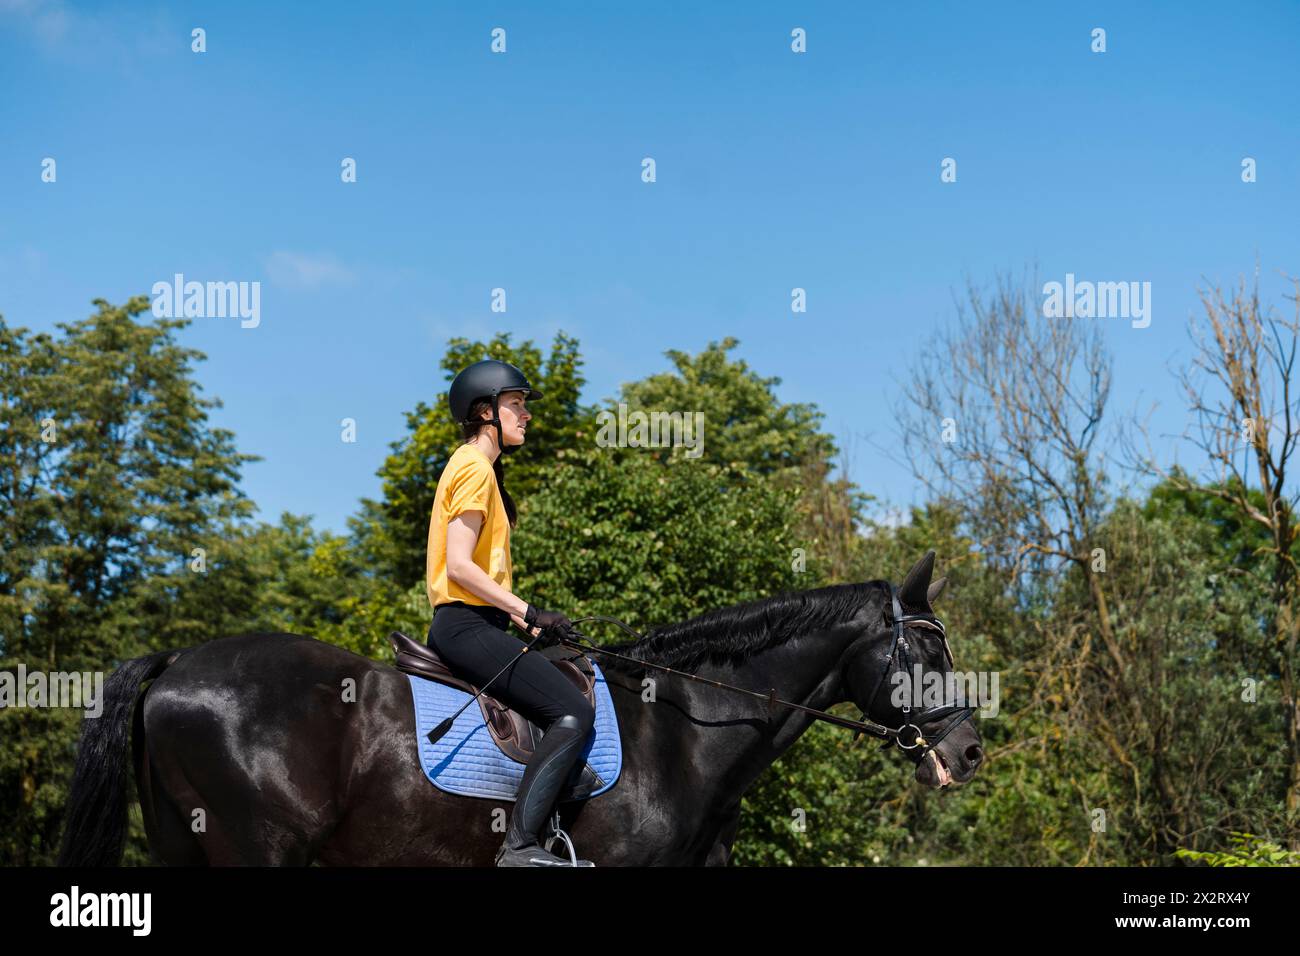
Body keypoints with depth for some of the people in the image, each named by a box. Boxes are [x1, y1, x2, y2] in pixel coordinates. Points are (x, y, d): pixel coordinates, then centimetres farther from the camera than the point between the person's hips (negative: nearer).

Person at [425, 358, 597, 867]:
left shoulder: (478, 467, 22)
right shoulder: (474, 467, -10)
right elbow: (459, 566, -19)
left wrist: (522, 617, 15)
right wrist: (529, 613, -19)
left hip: (467, 623, 11)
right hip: (467, 624, -11)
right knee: (573, 713, -20)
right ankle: (520, 846, -28)